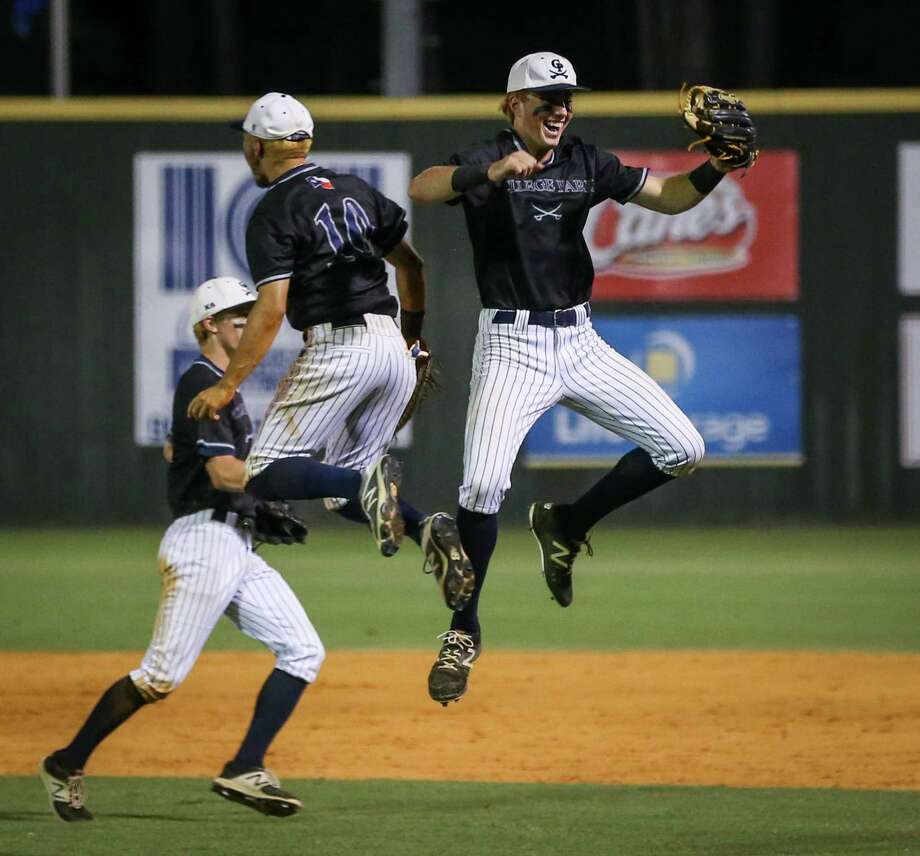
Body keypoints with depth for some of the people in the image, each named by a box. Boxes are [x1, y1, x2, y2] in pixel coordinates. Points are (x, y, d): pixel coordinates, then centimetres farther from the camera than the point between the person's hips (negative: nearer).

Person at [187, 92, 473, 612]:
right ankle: (429, 529, -11)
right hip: (393, 349, 7)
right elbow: (412, 264, 20)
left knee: (265, 474, -4)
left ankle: (370, 481, -27)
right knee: (340, 487, 16)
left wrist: (228, 386, -12)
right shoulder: (356, 192, 16)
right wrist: (411, 342, 31)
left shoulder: (274, 213, -5)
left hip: (338, 350, -7)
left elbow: (271, 310, -13)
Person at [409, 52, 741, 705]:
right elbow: (421, 189, -28)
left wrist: (716, 167, -10)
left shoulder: (587, 162, 8)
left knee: (683, 450, -1)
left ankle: (566, 525, 19)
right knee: (484, 483, -21)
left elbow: (668, 196, 10)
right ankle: (464, 632, -3)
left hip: (580, 343, 5)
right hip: (512, 347, -5)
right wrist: (491, 173, -46)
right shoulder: (486, 160, -9)